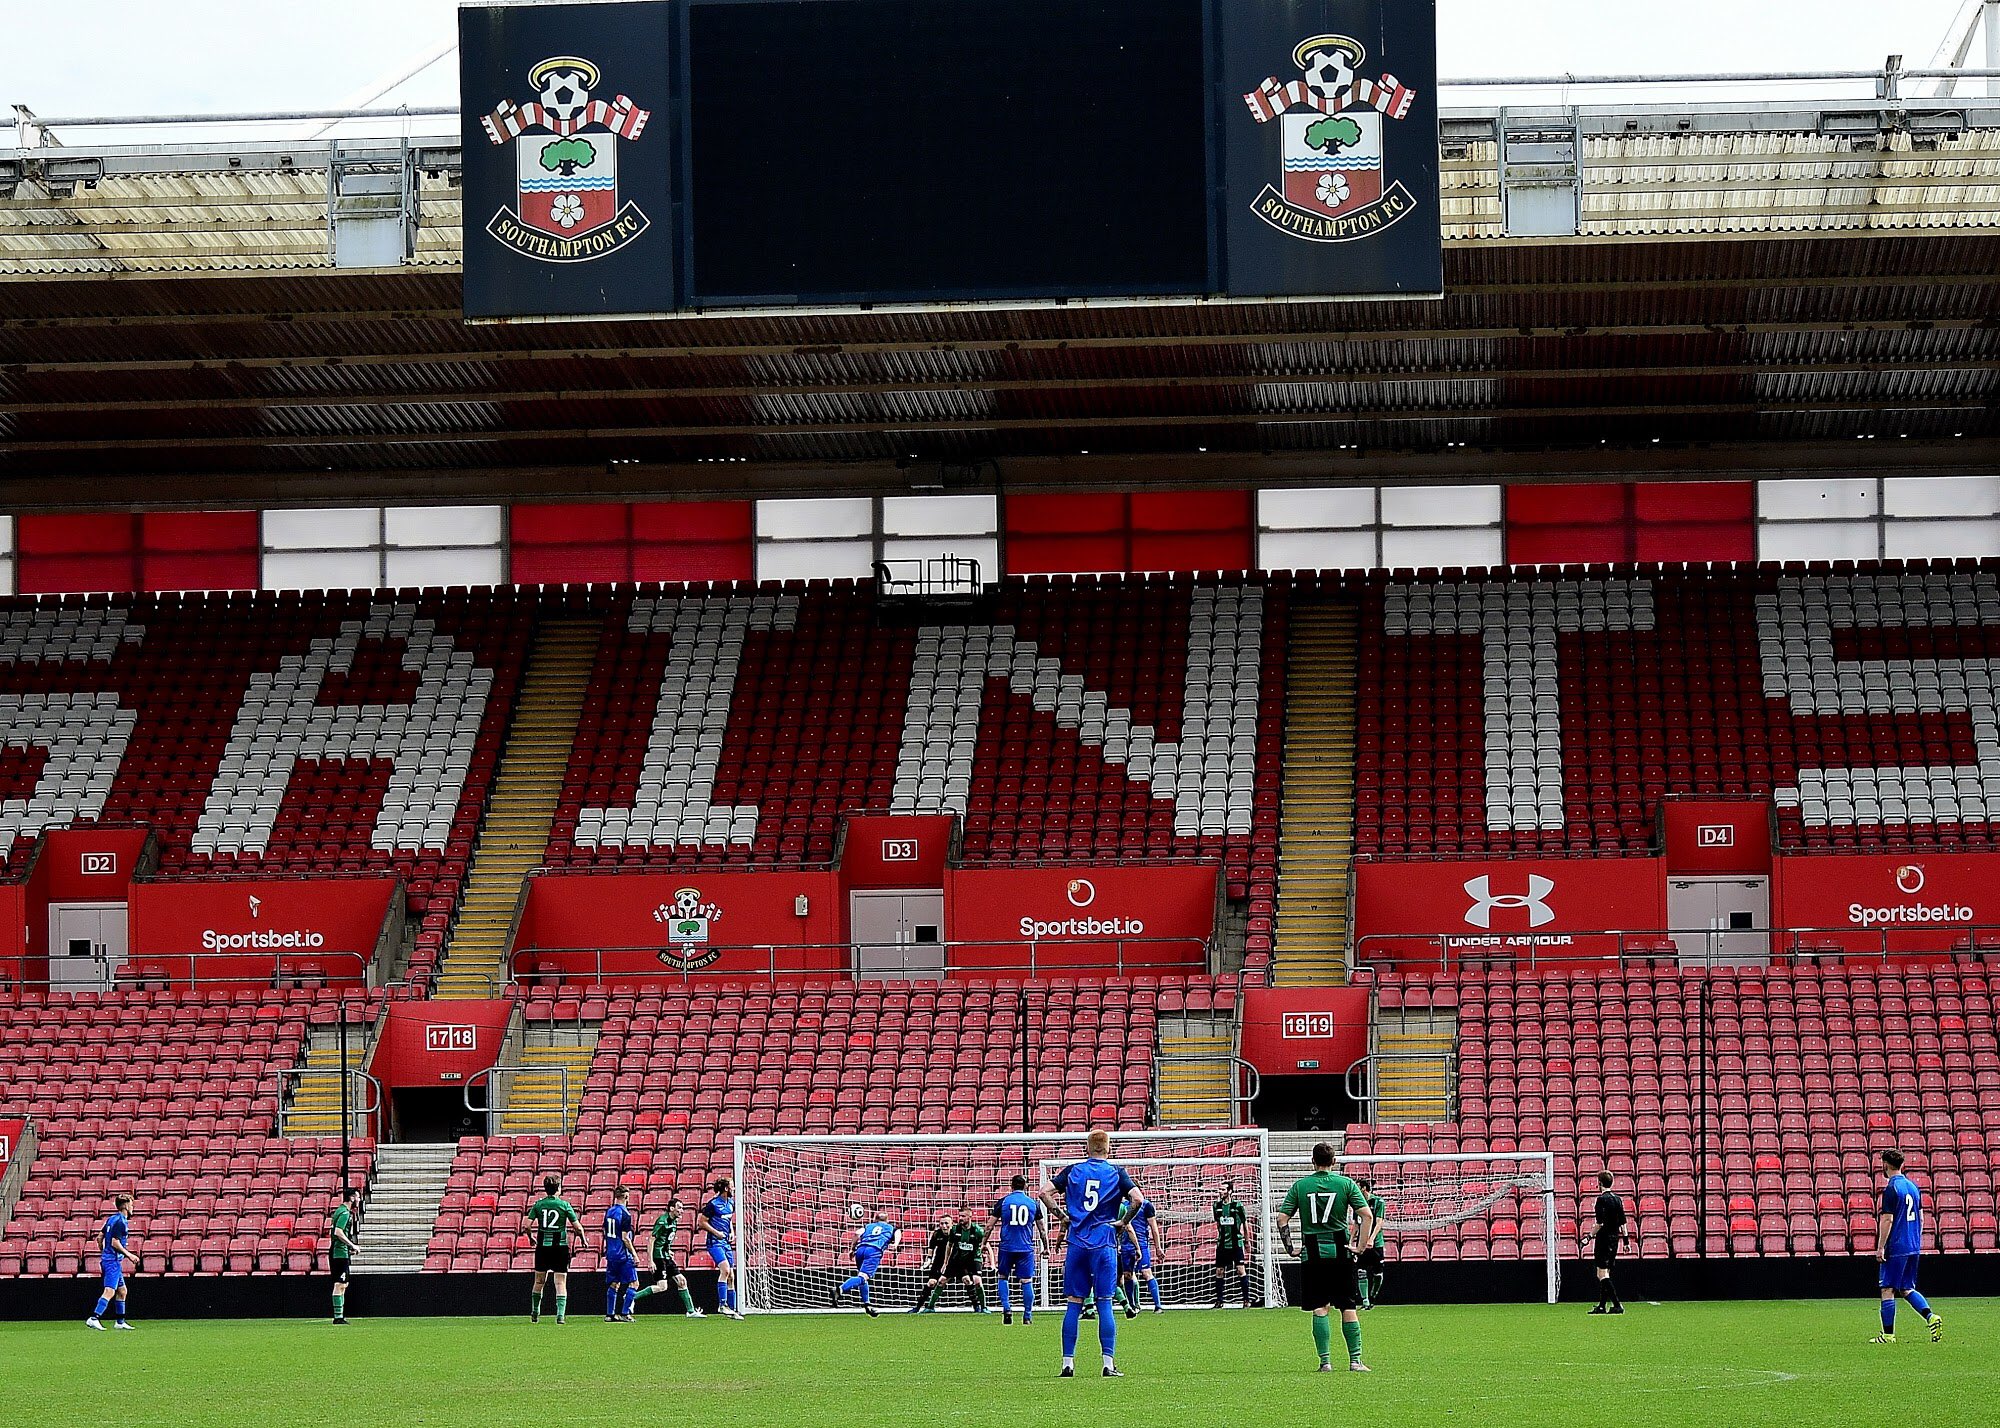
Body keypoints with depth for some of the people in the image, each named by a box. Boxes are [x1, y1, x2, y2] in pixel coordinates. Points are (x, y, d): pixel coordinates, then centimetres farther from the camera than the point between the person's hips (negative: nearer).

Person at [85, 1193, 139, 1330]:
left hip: (107, 1258, 10)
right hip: (113, 1261, -10)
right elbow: (115, 1242, -21)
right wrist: (129, 1255, -14)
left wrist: (103, 1253, 28)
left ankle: (120, 1322, 21)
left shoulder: (111, 1219, 14)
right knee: (110, 1291, -17)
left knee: (122, 1291, 17)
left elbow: (100, 1237, 18)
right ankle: (94, 1318, -25)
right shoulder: (120, 1222, -14)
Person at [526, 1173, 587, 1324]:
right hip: (560, 1247, -2)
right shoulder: (564, 1205, -5)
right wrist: (582, 1239, 13)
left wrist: (531, 1237, 16)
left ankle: (534, 1314, 24)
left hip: (542, 1248, 2)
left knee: (539, 1282, 16)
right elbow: (577, 1227, -6)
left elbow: (527, 1225, -4)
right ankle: (561, 1315, -10)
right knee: (561, 1283, 0)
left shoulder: (538, 1205, 1)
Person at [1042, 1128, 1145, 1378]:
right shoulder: (1116, 1173, 2)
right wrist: (1123, 1222, 2)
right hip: (1104, 1245, -1)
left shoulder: (1072, 1171, 6)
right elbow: (1137, 1199, -10)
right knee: (1104, 1304, 0)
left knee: (1073, 1304, 4)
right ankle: (1109, 1364, -5)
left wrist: (1062, 1216, 7)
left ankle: (1068, 1363, 2)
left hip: (1077, 1245, 1)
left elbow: (1045, 1193, -1)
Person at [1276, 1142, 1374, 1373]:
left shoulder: (1300, 1186, 4)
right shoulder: (1346, 1184, 1)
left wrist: (1289, 1247, 6)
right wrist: (1362, 1245, -2)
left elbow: (1282, 1218, 0)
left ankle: (1325, 1361, -2)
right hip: (1340, 1252, 0)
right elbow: (1367, 1215, -7)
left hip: (1312, 1254, 0)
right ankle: (1355, 1360, 1)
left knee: (1319, 1309, 2)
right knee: (1349, 1308, 4)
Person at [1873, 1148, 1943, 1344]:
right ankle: (1931, 1317, -5)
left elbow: (1887, 1220, -16)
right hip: (1913, 1247, 8)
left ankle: (1888, 1334, -1)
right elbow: (1920, 1219, 17)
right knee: (1906, 1289, 15)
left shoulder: (1891, 1189, -12)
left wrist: (1880, 1247, -13)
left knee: (1887, 1290, -1)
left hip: (1895, 1247, -8)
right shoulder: (1913, 1187, 12)